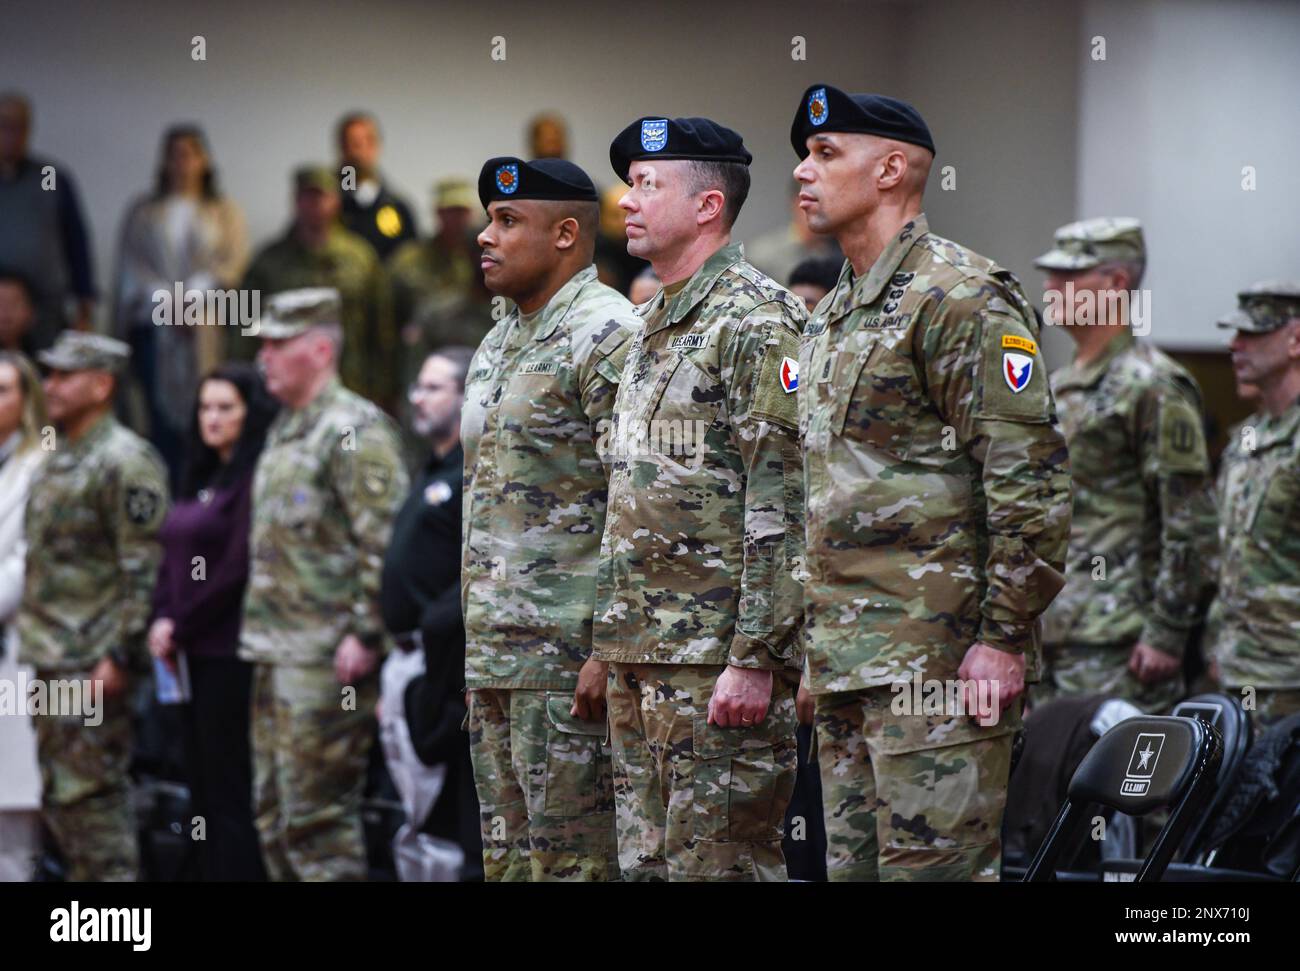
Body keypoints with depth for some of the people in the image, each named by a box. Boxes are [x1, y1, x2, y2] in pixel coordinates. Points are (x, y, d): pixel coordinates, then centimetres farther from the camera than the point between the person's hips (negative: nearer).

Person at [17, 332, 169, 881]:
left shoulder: (126, 462, -12)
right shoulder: (56, 460, 17)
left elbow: (143, 570, -17)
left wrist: (120, 655, -20)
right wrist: (29, 640, 19)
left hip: (95, 663, -9)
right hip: (49, 660, 9)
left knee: (89, 794, -9)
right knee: (58, 796, 12)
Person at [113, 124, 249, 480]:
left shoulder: (224, 212, 13)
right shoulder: (143, 213, 16)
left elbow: (232, 263, 2)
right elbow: (130, 264, 6)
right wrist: (165, 300, -10)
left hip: (208, 330, -1)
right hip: (153, 327, 1)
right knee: (163, 414, -7)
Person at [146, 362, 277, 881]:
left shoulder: (257, 478, -11)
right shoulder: (200, 478, 17)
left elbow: (239, 570, -16)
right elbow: (173, 559, 17)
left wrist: (181, 626, -10)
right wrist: (161, 619, 1)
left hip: (231, 656, -9)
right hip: (194, 654, 9)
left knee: (230, 793, -7)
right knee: (204, 787, 9)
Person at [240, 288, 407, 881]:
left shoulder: (355, 430, -11)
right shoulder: (284, 431, 19)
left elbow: (383, 542, -18)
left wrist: (364, 634, -22)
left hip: (327, 659, -10)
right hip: (275, 655, 10)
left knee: (316, 816, -10)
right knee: (274, 814, 12)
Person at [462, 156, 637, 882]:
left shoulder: (607, 337, -11)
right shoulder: (498, 345, 19)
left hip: (570, 655, -10)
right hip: (497, 657, 10)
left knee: (570, 857, -7)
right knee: (508, 856, 11)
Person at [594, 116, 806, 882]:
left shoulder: (757, 322, -11)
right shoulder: (655, 325, 19)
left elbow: (783, 508, -18)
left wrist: (754, 659, -22)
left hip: (719, 662, -10)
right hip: (641, 659, 10)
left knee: (719, 861, -7)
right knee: (648, 862, 11)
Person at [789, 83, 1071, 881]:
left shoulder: (962, 298, -10)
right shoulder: (834, 317, 19)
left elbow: (1032, 479, -16)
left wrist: (1005, 637, -18)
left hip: (939, 661, -9)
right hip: (847, 663, 9)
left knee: (936, 865, -10)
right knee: (853, 866, 10)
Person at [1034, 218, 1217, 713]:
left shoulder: (1154, 388, -9)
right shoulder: (1057, 388, 19)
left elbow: (1191, 523, -14)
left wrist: (1166, 634, -17)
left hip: (1116, 646, -9)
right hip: (1048, 636, 9)